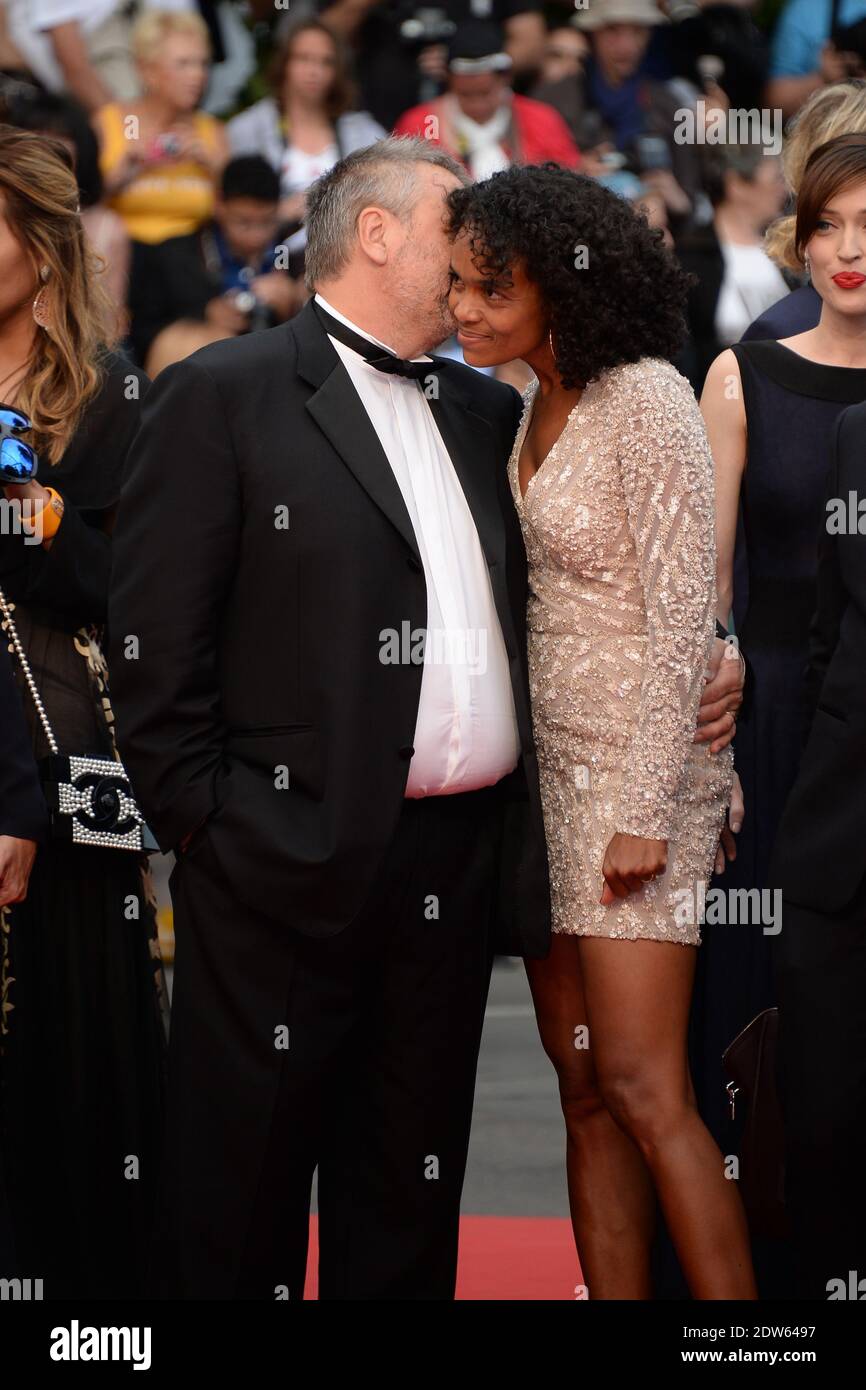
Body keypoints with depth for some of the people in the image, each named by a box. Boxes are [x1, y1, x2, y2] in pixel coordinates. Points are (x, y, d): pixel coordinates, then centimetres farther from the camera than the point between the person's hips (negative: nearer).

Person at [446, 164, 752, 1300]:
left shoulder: (645, 399, -14)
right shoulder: (540, 405, 11)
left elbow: (685, 610, -17)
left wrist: (646, 810, -18)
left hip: (638, 770, -8)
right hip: (553, 767, 8)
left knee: (640, 1084, -11)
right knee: (583, 1080, 7)